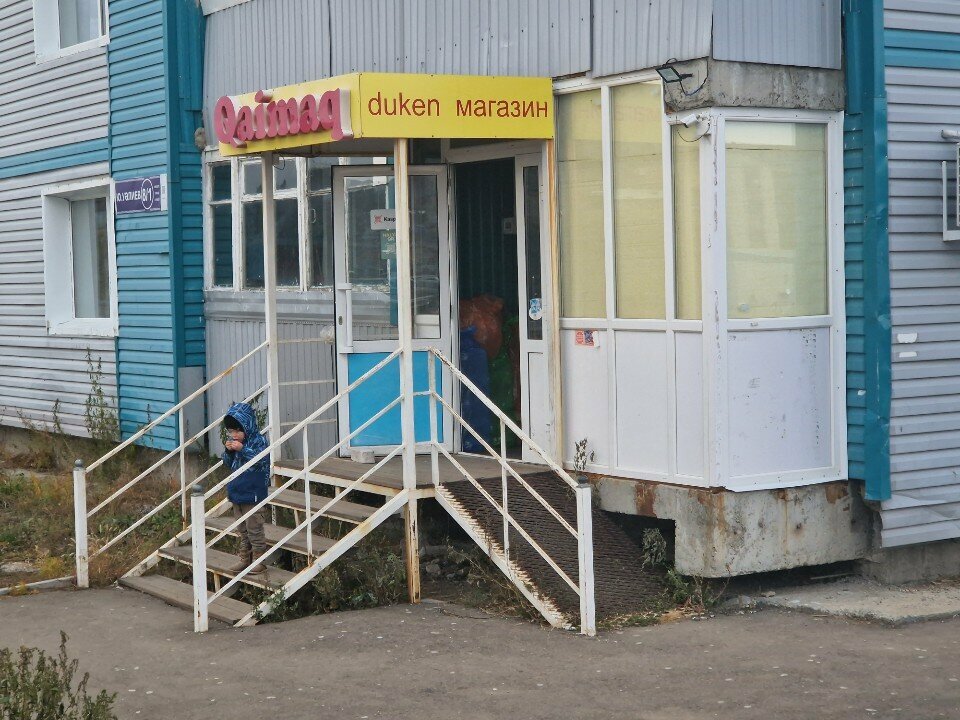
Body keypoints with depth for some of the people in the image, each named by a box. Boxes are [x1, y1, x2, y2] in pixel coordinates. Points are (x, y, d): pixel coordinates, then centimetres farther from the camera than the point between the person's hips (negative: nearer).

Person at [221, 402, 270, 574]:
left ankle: (259, 560, 9)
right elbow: (228, 464, 12)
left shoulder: (258, 440, -13)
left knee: (254, 529, -1)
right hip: (237, 494, 7)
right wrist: (228, 451, -8)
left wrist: (242, 449, -29)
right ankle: (245, 559, 24)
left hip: (253, 494, -7)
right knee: (242, 530, 15)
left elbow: (261, 460, -25)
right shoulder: (235, 441, 6)